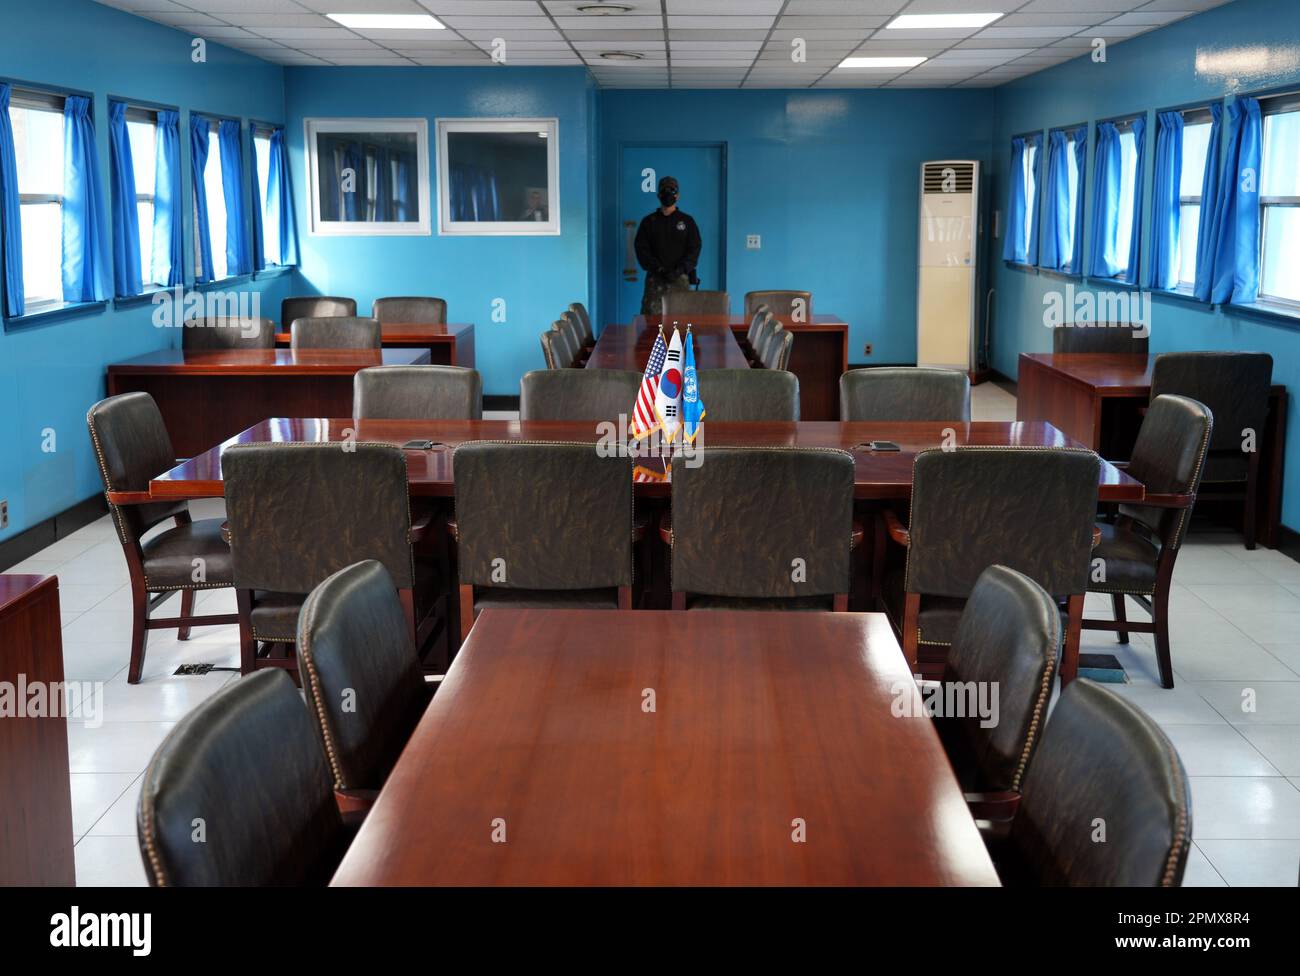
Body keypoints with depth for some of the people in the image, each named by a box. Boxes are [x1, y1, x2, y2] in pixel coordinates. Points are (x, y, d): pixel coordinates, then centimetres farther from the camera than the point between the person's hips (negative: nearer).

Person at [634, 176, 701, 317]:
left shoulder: (687, 221, 10)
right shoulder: (648, 221, 11)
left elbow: (694, 248, 4)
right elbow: (641, 249, 4)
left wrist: (681, 269, -12)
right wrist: (657, 268, -11)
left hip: (680, 278, 0)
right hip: (655, 278, 0)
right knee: (651, 315, -8)